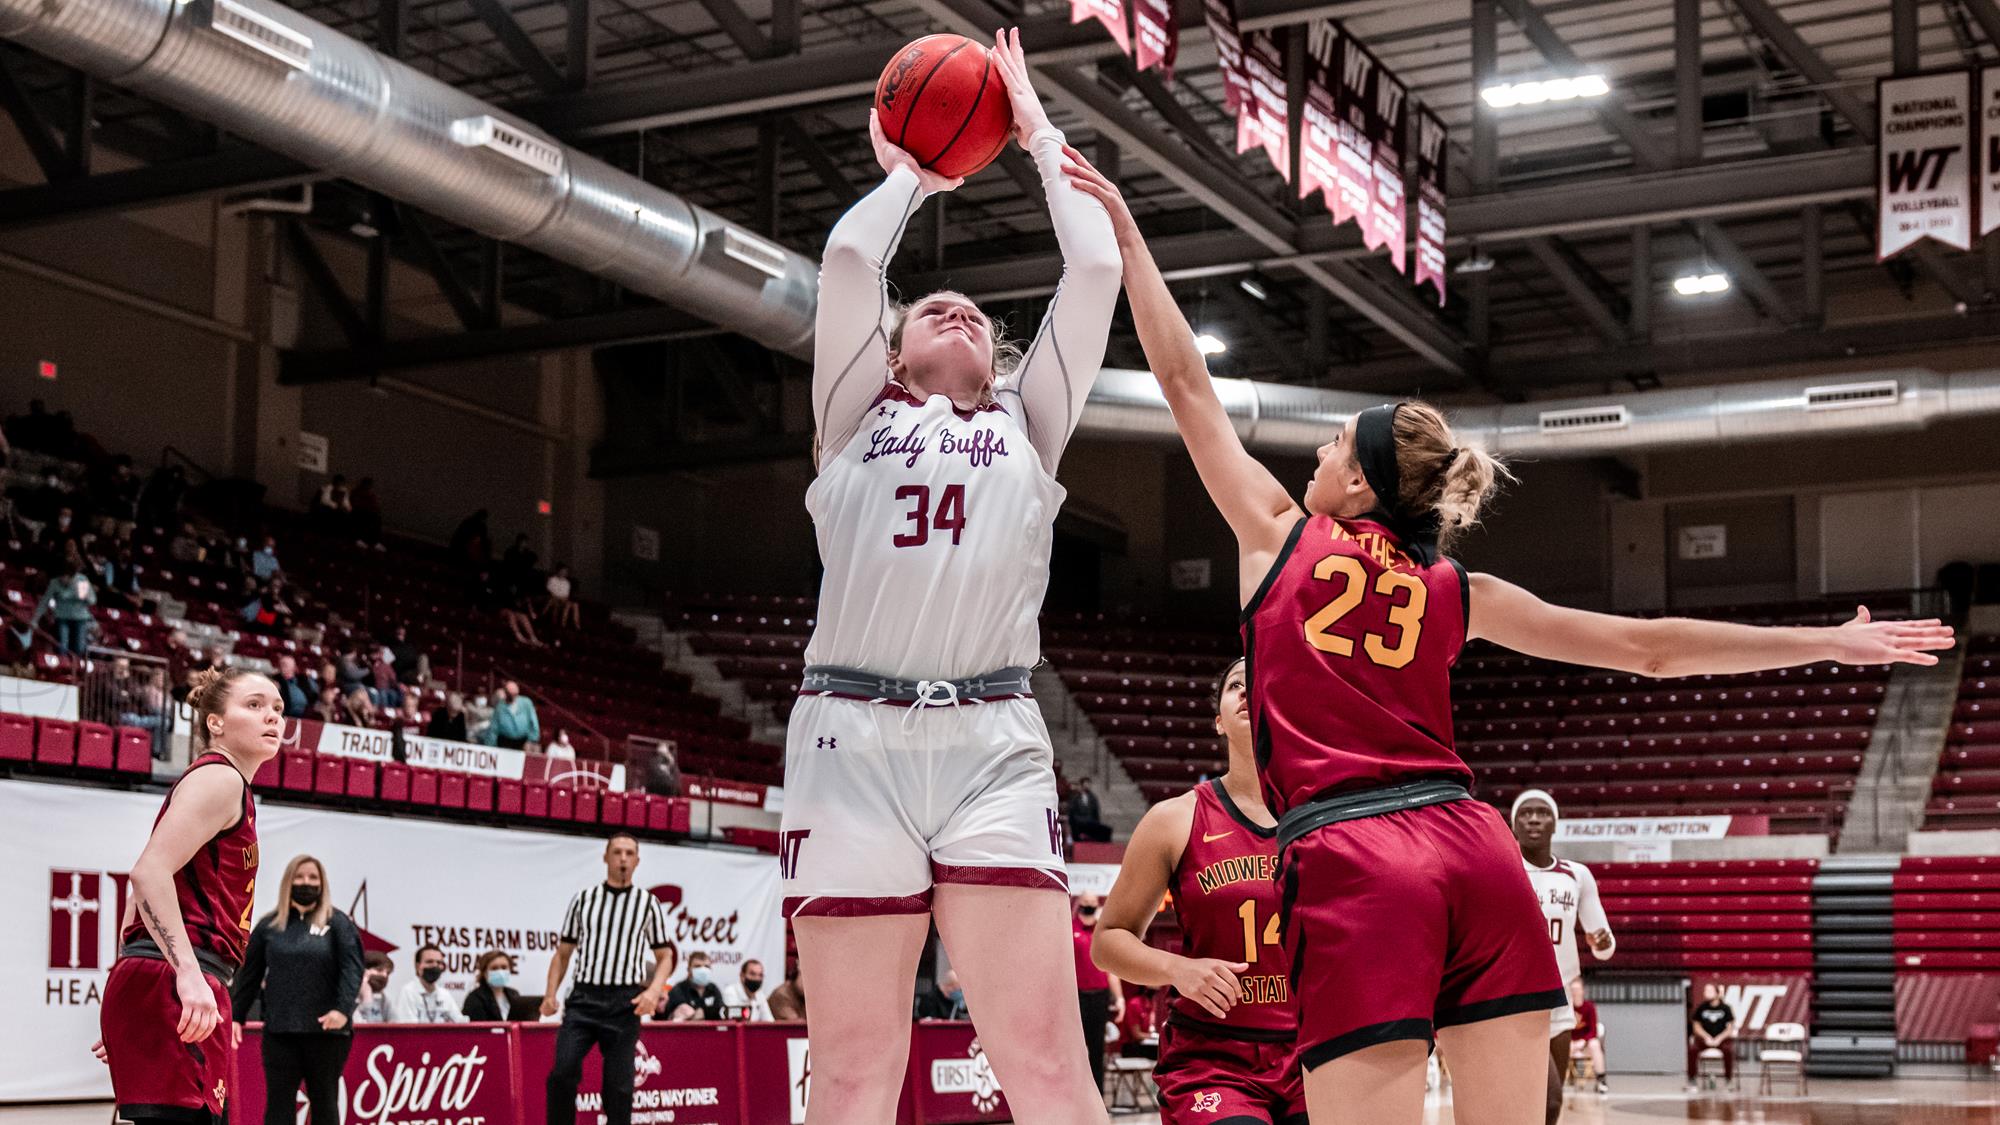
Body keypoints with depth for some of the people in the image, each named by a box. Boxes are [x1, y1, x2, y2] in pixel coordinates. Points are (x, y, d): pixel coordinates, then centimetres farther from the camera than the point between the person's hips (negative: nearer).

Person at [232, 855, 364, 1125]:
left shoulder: (338, 923, 3)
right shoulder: (268, 926, 11)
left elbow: (352, 968, -8)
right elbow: (249, 975, 13)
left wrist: (343, 1009, -22)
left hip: (326, 1031, -2)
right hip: (280, 1031, 2)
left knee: (324, 1102, 7)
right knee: (278, 1103, -2)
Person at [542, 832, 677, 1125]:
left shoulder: (648, 904, 6)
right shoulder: (583, 899, 9)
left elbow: (665, 957, 8)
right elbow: (563, 953, 14)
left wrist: (654, 991, -10)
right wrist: (550, 994, 2)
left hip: (625, 1002, -1)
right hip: (583, 997, 1)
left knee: (619, 1084, -1)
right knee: (563, 1071, -14)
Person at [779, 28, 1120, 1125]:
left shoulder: (1028, 424, 23)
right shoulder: (858, 417, 20)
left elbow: (1096, 268, 15)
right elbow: (847, 258, 8)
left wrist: (1038, 135, 27)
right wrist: (914, 173, 26)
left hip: (992, 742, 1)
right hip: (852, 734, -1)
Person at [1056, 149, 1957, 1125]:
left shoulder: (1281, 535, 11)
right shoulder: (1456, 593, 17)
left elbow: (1185, 381, 15)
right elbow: (1649, 649, 16)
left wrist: (1125, 232, 22)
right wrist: (1832, 642, 23)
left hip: (1349, 859, -4)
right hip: (1475, 851, 4)